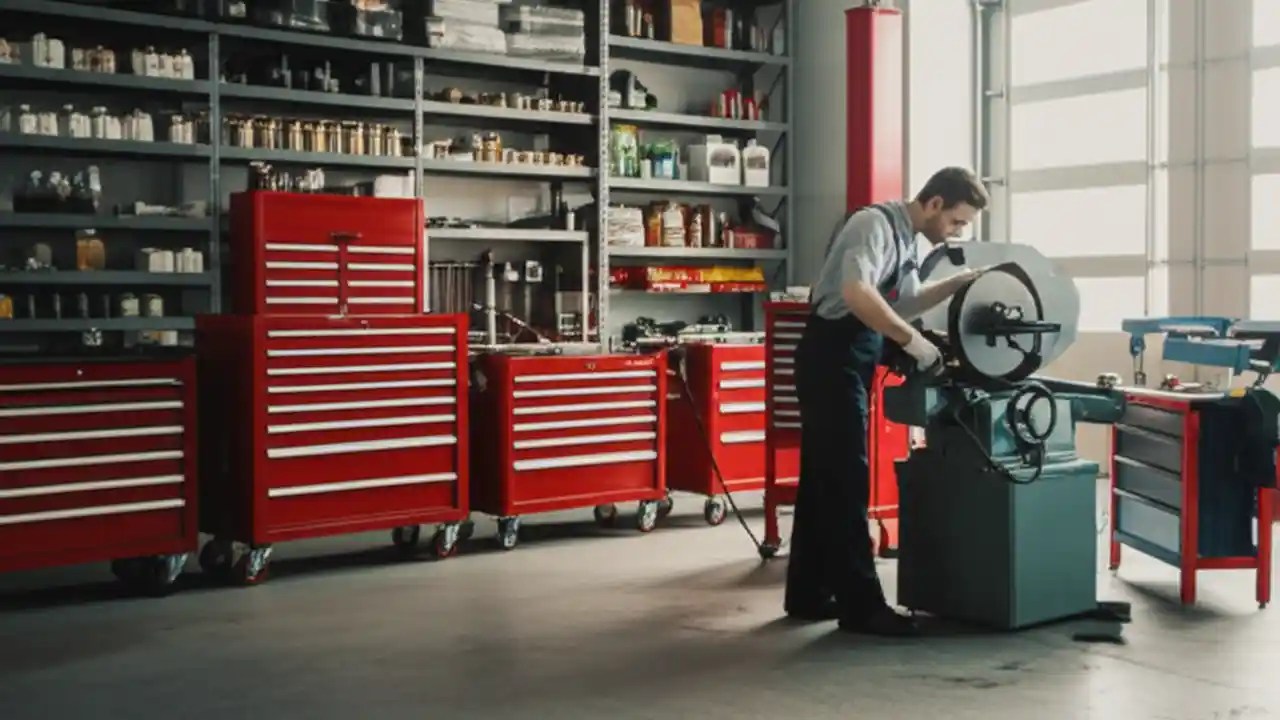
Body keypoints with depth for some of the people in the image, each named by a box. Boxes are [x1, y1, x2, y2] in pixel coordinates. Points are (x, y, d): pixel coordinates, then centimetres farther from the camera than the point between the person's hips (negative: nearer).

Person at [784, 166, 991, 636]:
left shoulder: (904, 238, 14)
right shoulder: (876, 224, -16)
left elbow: (902, 304, 24)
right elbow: (856, 292, -32)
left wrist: (957, 284, 14)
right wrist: (912, 340, -27)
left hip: (846, 362, 10)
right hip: (833, 359, -10)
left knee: (824, 480, 13)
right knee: (847, 482, -7)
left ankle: (808, 594, 21)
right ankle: (860, 605, -3)